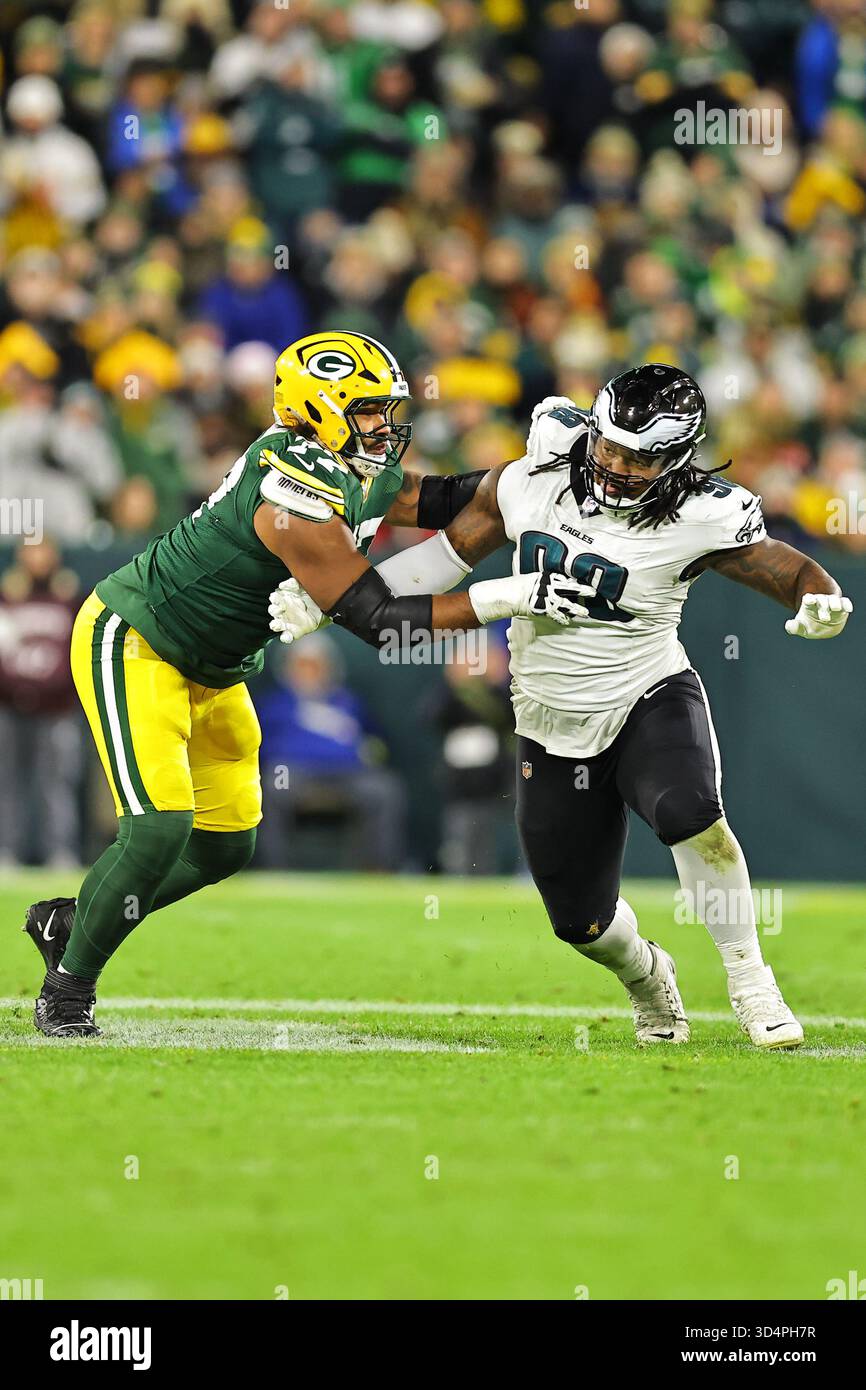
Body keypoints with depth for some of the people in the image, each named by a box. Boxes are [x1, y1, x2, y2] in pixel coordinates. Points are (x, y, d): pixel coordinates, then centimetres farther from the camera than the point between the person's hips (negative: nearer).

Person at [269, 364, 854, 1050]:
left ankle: (751, 982, -15)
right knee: (582, 921, 4)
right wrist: (326, 597, 1)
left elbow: (793, 570, -13)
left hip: (649, 698, -3)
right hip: (557, 729, 3)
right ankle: (647, 979, 41)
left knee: (690, 813, -35)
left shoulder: (700, 519, -19)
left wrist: (825, 603, -38)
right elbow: (448, 551, 3)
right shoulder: (533, 480, -10)